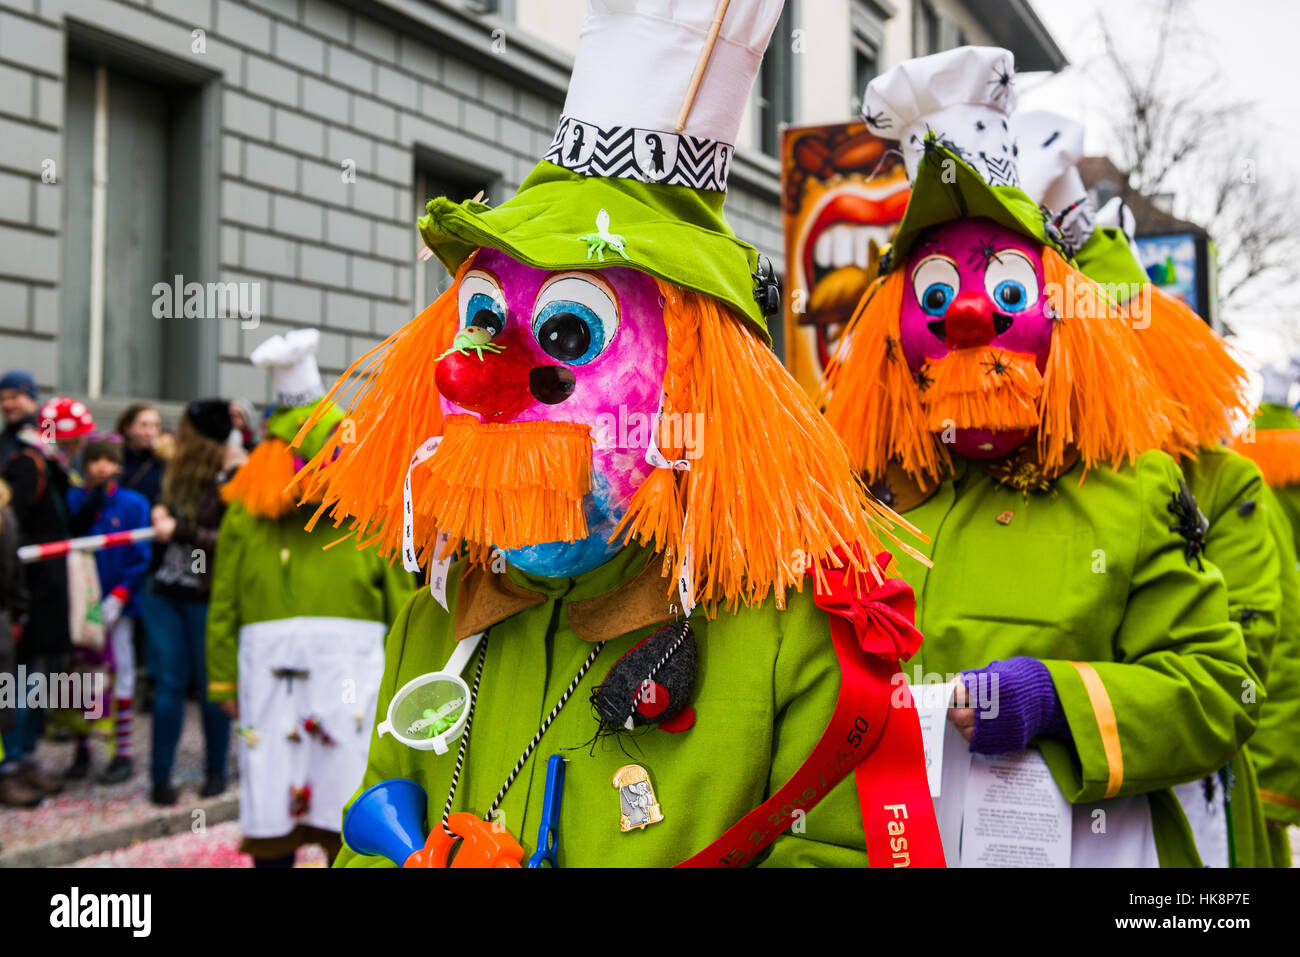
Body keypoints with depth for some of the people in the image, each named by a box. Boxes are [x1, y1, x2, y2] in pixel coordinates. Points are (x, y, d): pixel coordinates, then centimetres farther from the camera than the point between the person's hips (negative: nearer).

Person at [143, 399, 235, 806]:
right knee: (169, 682, 6)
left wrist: (178, 531, -16)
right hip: (164, 593, 6)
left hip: (206, 597, -6)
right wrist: (160, 512, 3)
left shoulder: (228, 482, -12)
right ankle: (161, 776, 10)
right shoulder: (176, 474, 9)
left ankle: (216, 770, 20)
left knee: (212, 683, 5)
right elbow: (163, 506, 26)